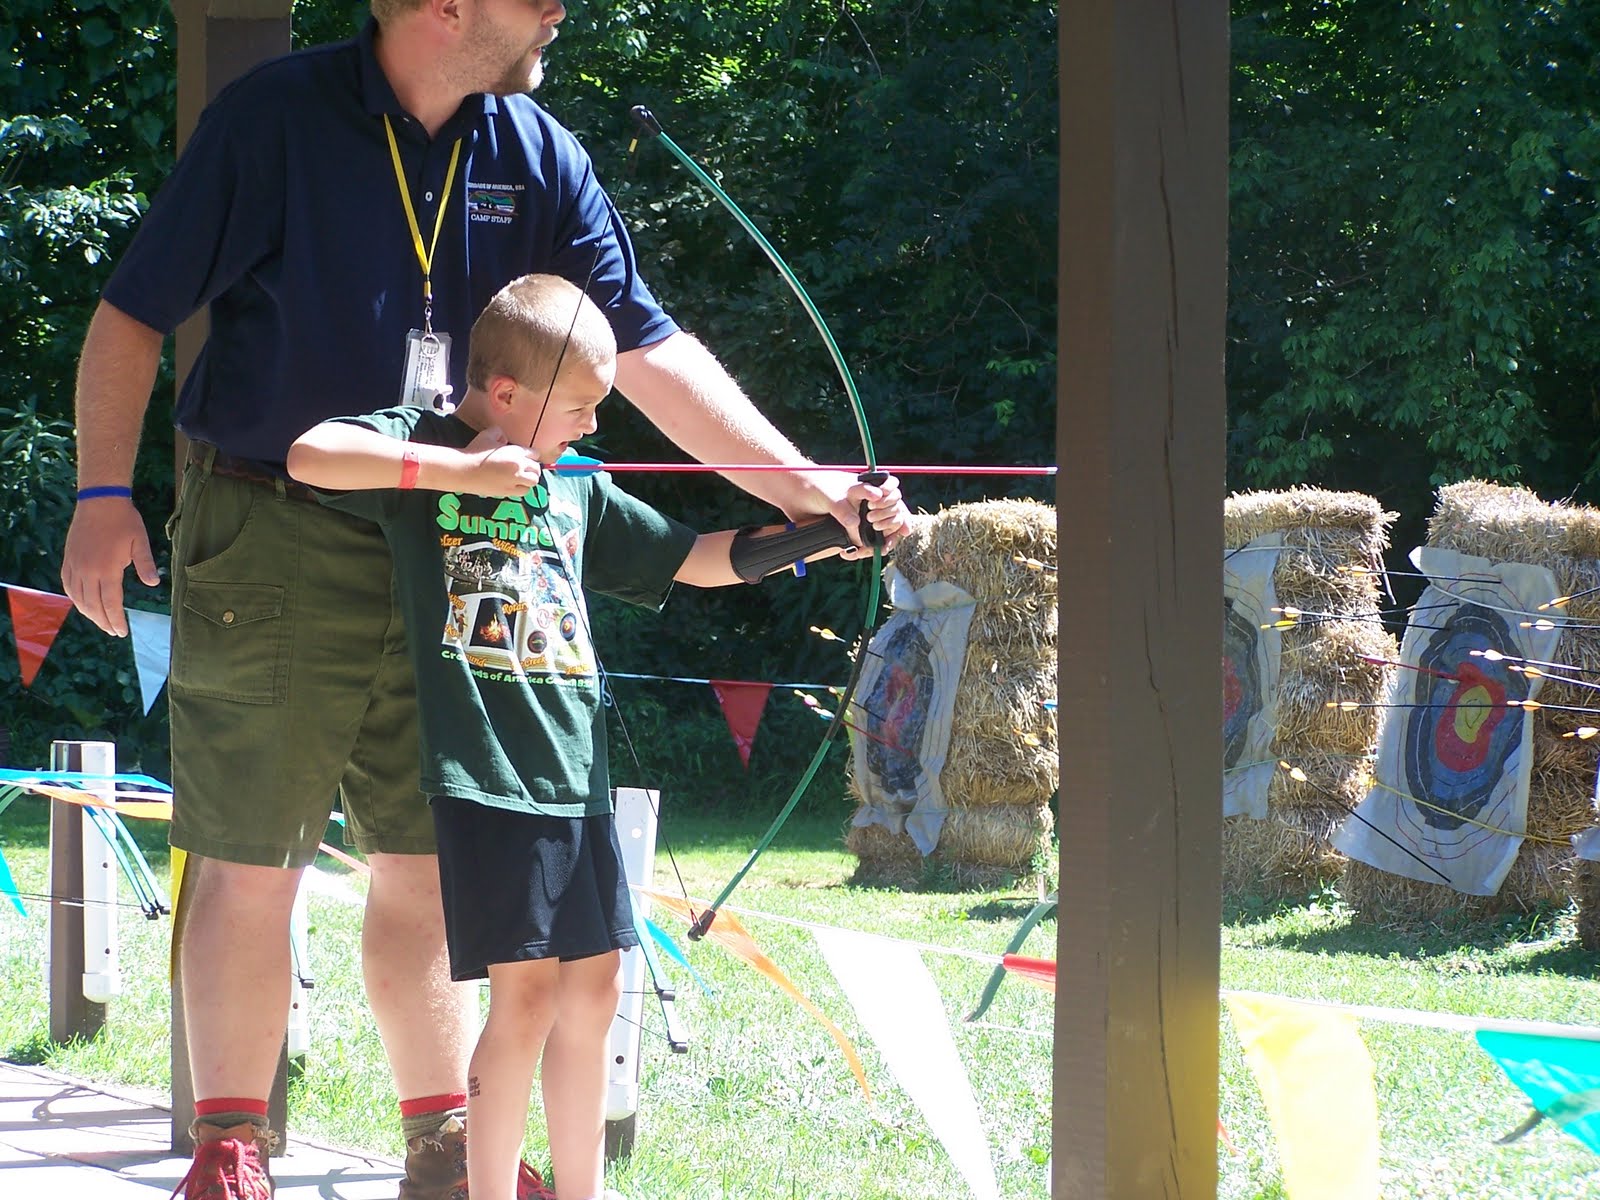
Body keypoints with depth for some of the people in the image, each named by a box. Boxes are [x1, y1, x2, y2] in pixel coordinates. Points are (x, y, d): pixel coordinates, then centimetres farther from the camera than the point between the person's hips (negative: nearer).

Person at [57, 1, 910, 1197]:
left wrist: (800, 483, -4)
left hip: (443, 554, 4)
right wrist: (105, 492, -12)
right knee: (249, 866, 0)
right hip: (271, 548, -4)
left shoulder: (538, 157, 3)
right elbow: (133, 315, -5)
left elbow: (646, 347, 4)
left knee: (430, 862, 9)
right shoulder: (275, 117, -9)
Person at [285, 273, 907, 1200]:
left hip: (576, 774, 6)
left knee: (592, 987, 9)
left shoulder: (580, 489, 15)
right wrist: (464, 471, -22)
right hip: (482, 771, -6)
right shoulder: (420, 447, -2)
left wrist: (837, 534, 11)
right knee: (525, 993, -10)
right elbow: (311, 455, -20)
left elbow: (697, 560, 20)